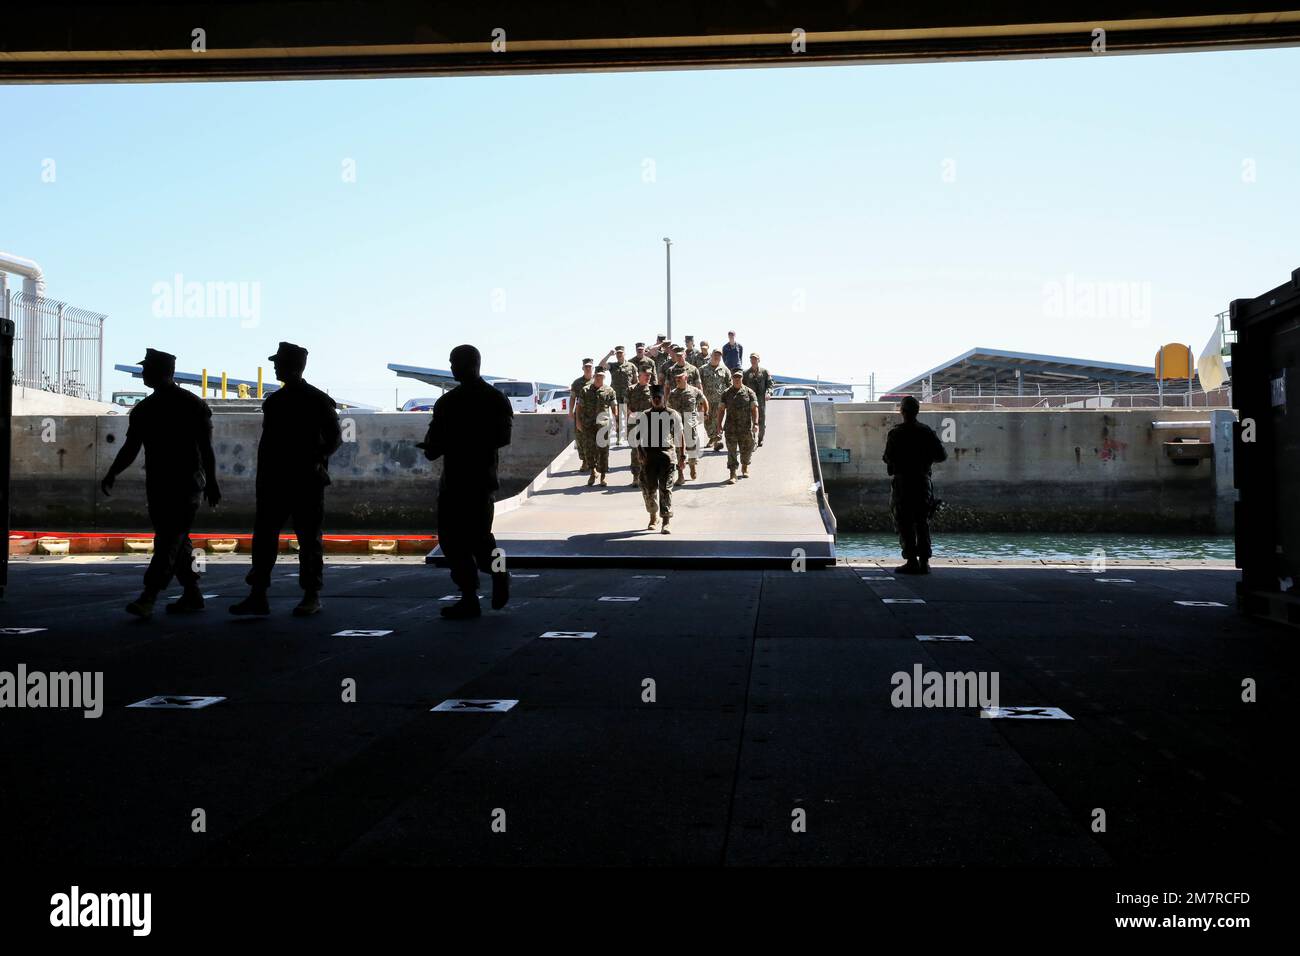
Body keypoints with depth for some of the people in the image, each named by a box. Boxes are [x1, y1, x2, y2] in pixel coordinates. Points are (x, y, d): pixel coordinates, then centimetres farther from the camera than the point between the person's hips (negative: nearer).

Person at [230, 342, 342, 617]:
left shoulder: (318, 401, -3)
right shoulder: (274, 401, 13)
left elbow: (334, 436, -2)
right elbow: (267, 441, 15)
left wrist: (318, 460, -17)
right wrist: (262, 477, 10)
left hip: (307, 481, -5)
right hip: (275, 480, 6)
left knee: (309, 539, 1)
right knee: (264, 535, 1)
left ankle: (312, 596, 9)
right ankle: (258, 596, 4)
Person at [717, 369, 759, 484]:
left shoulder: (749, 393, 4)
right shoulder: (726, 393, 7)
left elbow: (754, 408, -2)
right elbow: (721, 410, 9)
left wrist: (755, 423, -14)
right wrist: (719, 425, 1)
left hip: (746, 427, 0)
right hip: (730, 428, 0)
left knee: (746, 449, 12)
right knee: (732, 451, -6)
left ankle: (745, 468, 38)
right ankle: (732, 475, -7)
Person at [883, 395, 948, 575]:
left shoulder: (895, 433, -8)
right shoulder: (927, 432, 3)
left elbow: (888, 458, -11)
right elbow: (941, 455, 2)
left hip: (902, 481, -4)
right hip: (923, 481, 4)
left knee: (904, 522, 1)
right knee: (923, 522, 9)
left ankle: (911, 561, -4)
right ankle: (924, 562, 8)